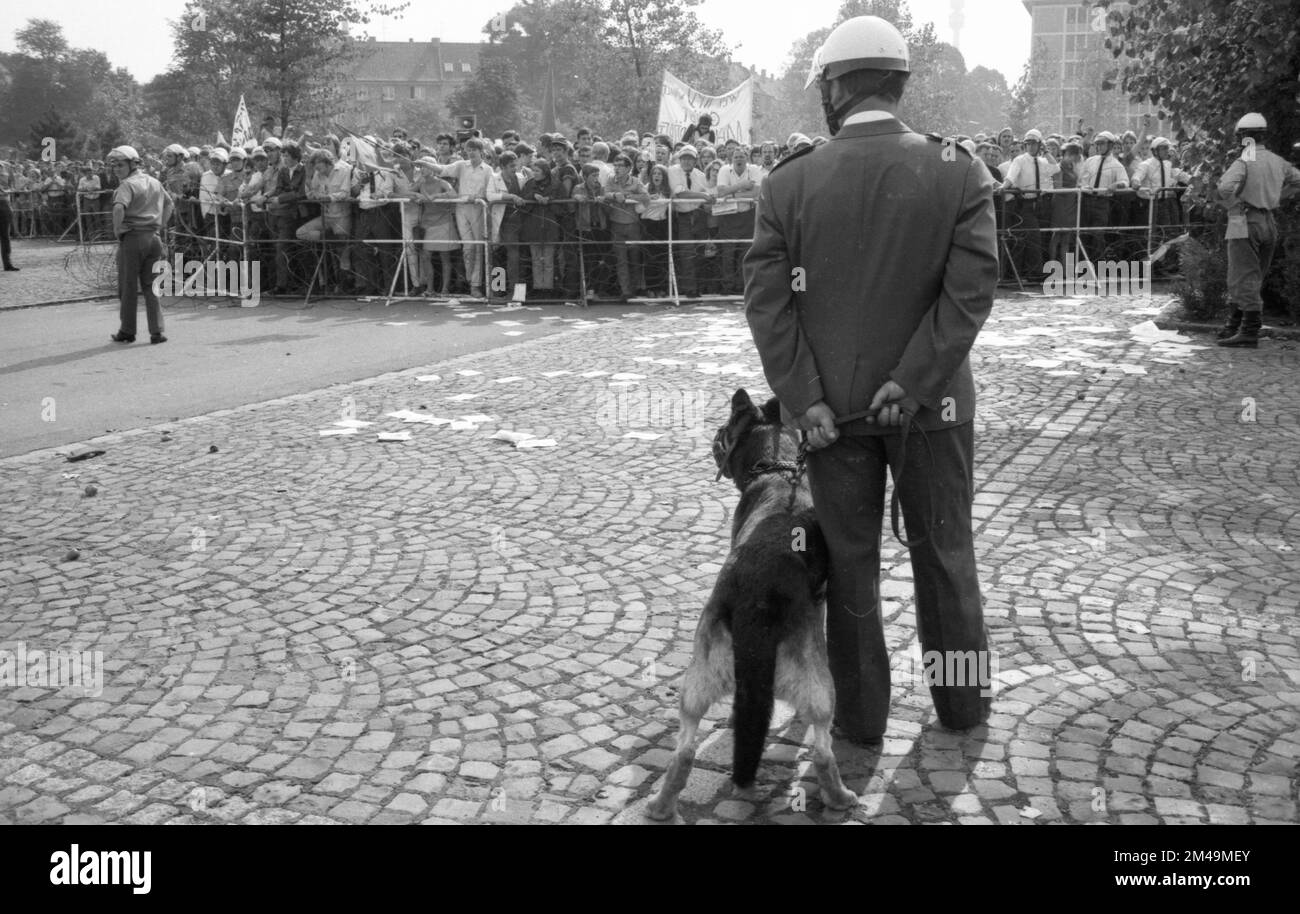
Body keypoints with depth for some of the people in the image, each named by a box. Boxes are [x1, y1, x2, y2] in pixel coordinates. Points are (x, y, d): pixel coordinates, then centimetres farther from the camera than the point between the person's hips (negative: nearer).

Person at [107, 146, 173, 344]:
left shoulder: (128, 185, -10)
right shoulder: (155, 182, 13)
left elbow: (119, 208, -27)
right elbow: (169, 203, 27)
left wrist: (116, 230, -14)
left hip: (132, 238, -6)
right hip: (154, 238, 6)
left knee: (128, 286, 4)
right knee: (151, 286, 9)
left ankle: (127, 331, 11)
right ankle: (157, 331, 3)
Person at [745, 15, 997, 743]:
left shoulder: (788, 184, -7)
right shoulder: (962, 175, -7)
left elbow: (768, 299, -12)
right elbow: (971, 291, -15)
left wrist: (804, 400, -11)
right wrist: (912, 382, -15)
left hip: (831, 404, 0)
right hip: (931, 400, 0)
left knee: (850, 561, 13)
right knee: (945, 554, 16)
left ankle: (862, 713, 25)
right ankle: (962, 703, 31)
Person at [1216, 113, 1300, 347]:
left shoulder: (1244, 162, -13)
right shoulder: (1277, 161, 10)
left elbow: (1225, 187, -29)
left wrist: (1234, 207, -12)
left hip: (1245, 223, -8)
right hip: (1269, 223, 8)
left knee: (1245, 279, -6)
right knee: (1253, 278, 15)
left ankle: (1250, 332, -9)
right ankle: (1234, 325, 24)